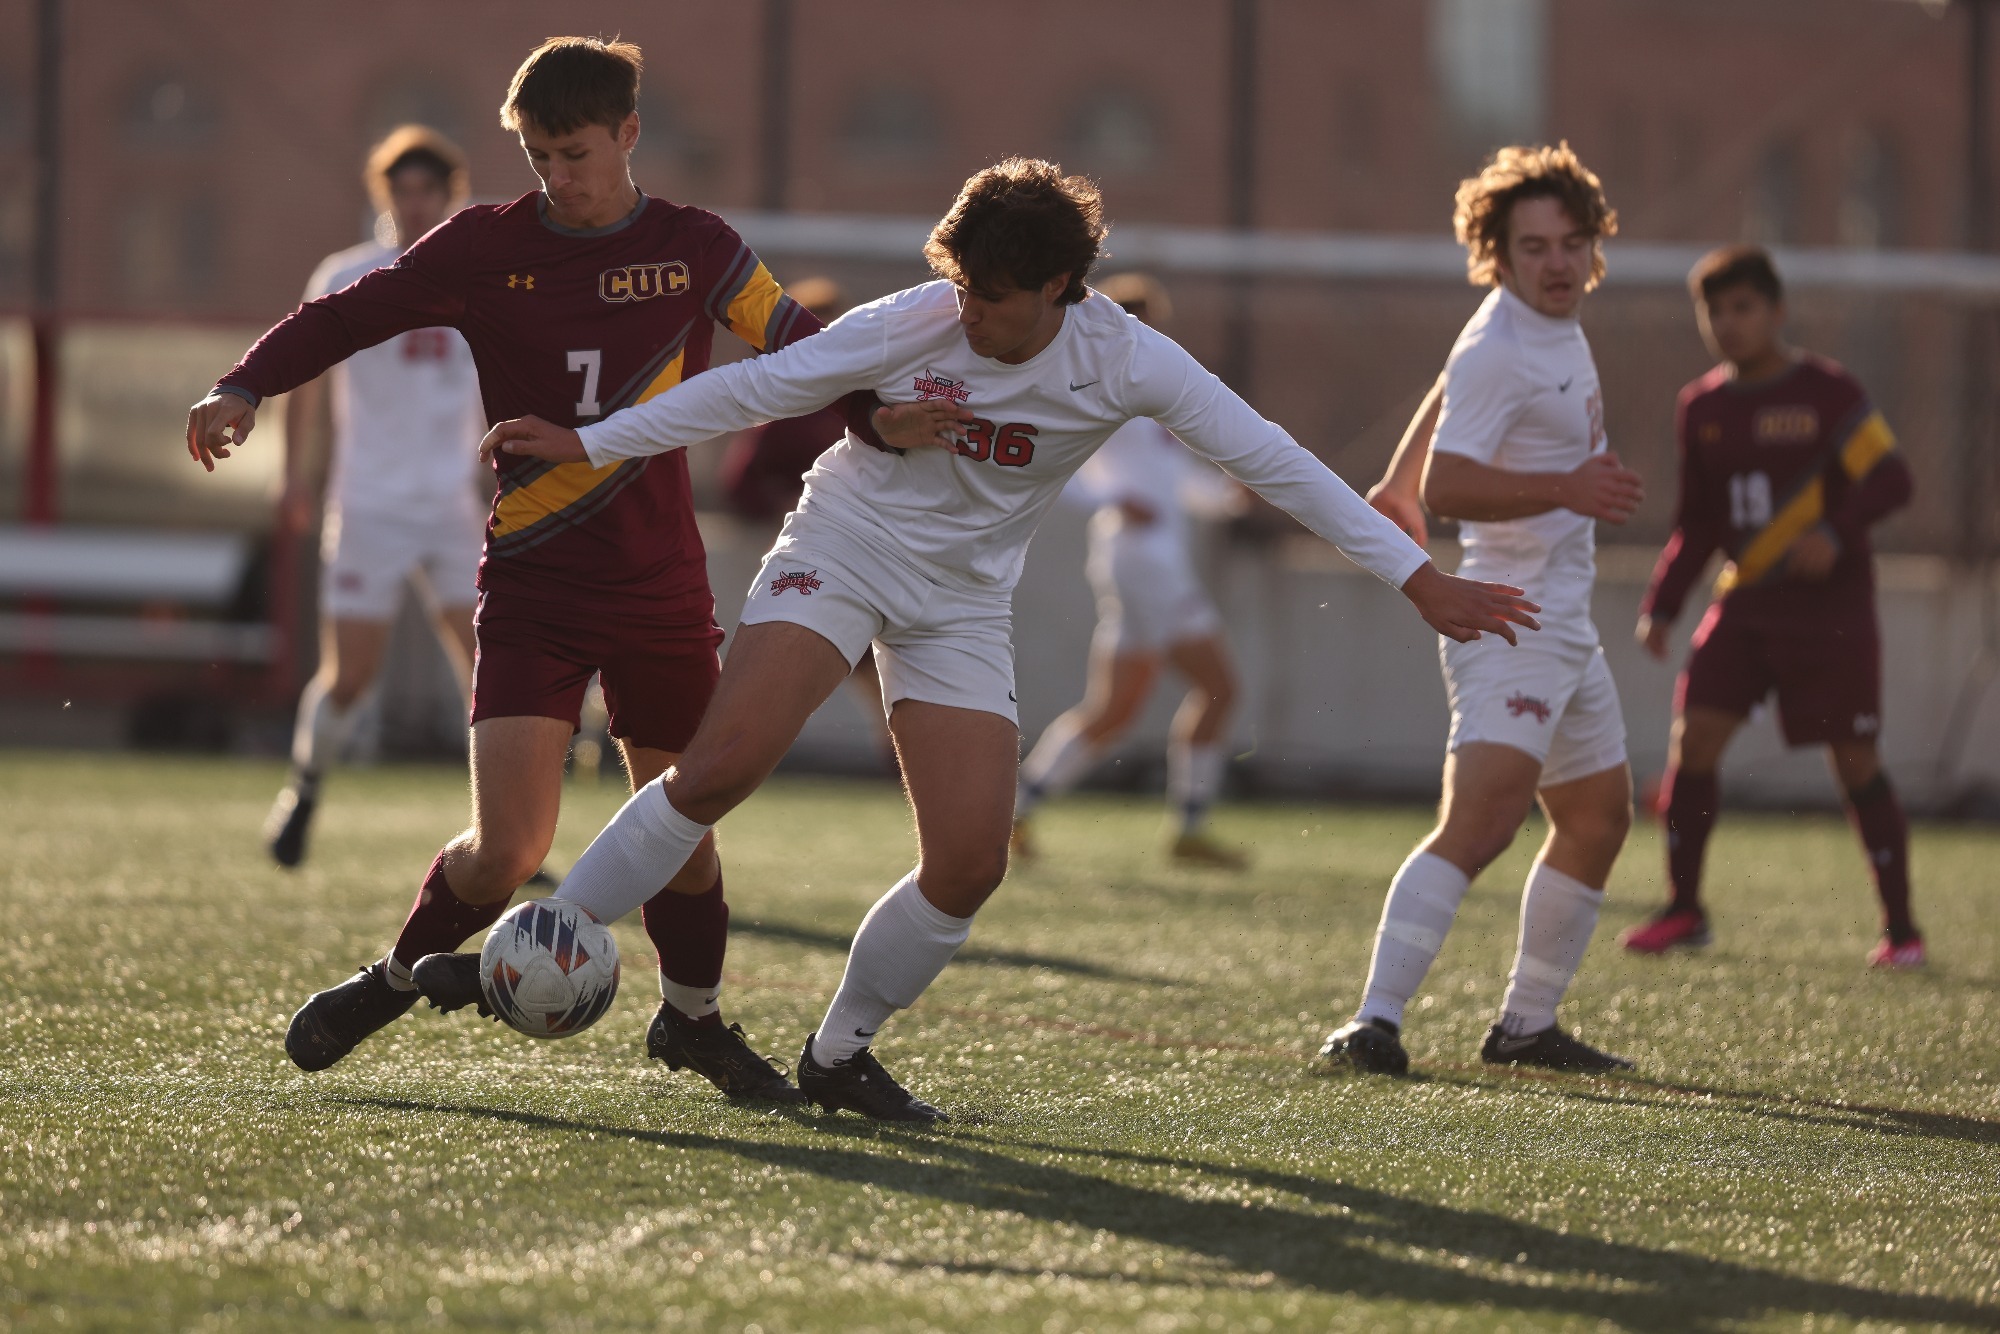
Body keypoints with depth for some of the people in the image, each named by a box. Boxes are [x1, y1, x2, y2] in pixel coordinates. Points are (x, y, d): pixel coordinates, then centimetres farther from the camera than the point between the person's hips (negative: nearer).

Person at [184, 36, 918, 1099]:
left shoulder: (693, 249, 2)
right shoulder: (491, 247, -2)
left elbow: (796, 345, 10)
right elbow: (350, 314, 1)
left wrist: (884, 422, -4)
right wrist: (247, 387, -13)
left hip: (661, 590, 2)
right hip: (533, 586, -2)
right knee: (507, 851, -13)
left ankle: (693, 1019, 34)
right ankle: (397, 979, 15)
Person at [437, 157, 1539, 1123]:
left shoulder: (1126, 365, -14)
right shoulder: (912, 325, -17)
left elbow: (1273, 462, -13)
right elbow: (755, 388, -8)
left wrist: (1418, 580, -15)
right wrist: (586, 444, -8)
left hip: (962, 601, 2)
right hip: (840, 551, -2)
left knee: (970, 862, -10)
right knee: (721, 767, -23)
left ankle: (840, 1052, 11)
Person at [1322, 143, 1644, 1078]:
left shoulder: (1554, 324, 11)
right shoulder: (1497, 351, -19)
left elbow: (1447, 397, 28)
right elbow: (1447, 490, -29)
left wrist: (1398, 486, 38)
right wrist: (1567, 490, -39)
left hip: (1563, 618, 10)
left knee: (1599, 818, 17)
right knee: (1480, 820, -24)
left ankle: (1527, 1026, 26)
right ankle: (1375, 1022, -31)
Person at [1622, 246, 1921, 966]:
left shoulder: (1828, 391, -7)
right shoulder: (1701, 407, 10)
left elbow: (1889, 479, -14)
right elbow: (1696, 524, 17)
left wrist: (1836, 532, -30)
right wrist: (1661, 604, 6)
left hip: (1830, 609, -5)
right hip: (1745, 602, 5)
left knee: (1855, 760, -3)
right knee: (1694, 733, -8)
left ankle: (1900, 926, 7)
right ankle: (1683, 909, 3)